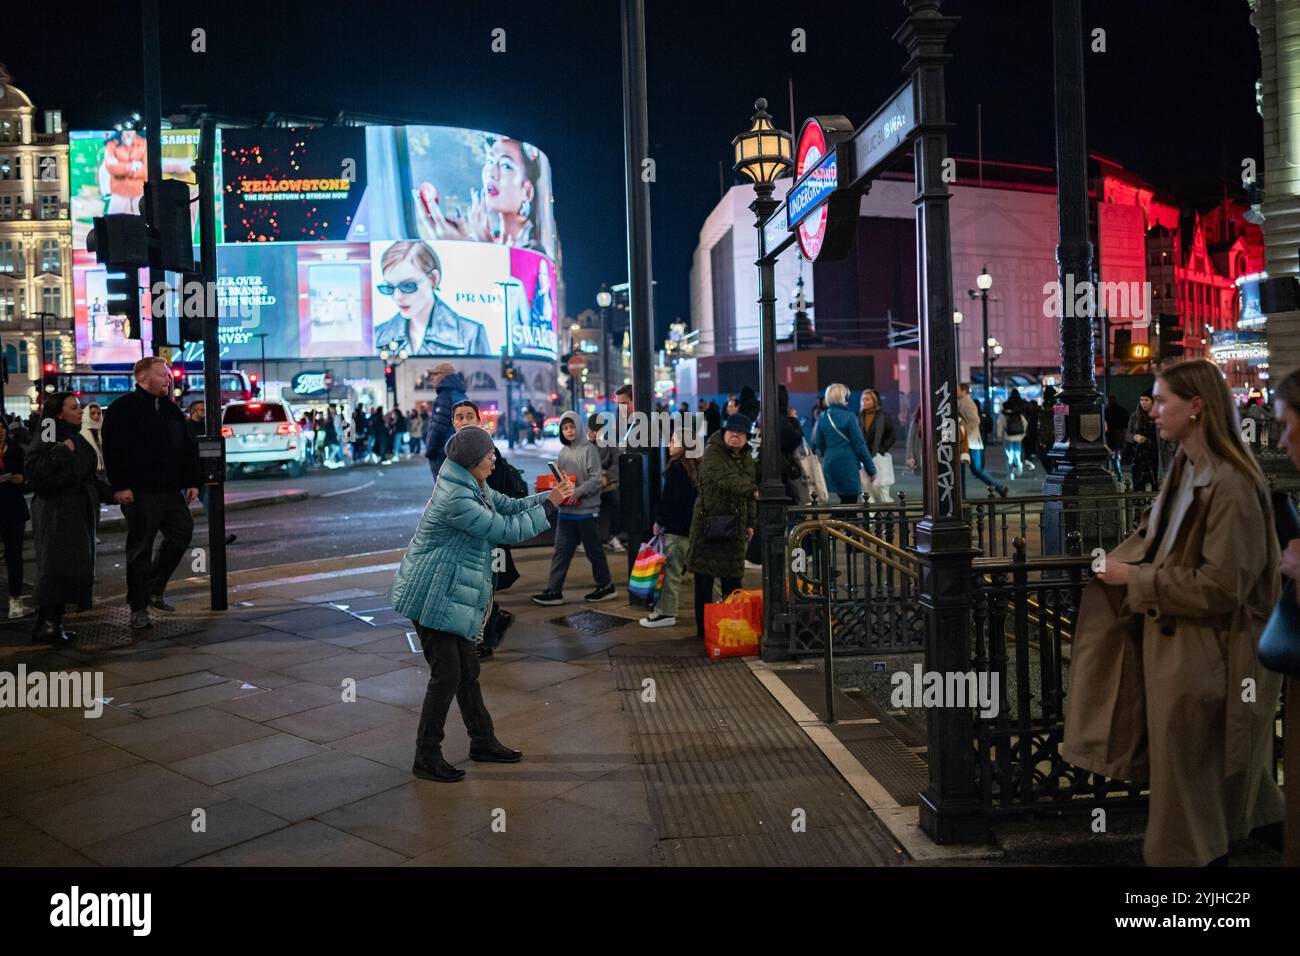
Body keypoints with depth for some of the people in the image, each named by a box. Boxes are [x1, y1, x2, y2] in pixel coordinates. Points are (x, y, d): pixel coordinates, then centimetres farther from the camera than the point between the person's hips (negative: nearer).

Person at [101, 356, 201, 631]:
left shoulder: (171, 409, 15)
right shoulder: (123, 409, -6)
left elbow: (189, 448, 17)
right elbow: (114, 450, -13)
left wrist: (192, 481, 10)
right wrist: (121, 486, -19)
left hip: (172, 491, 7)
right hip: (140, 494, -7)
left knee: (182, 532, 5)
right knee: (140, 549, 1)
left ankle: (154, 589, 22)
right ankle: (139, 608, 10)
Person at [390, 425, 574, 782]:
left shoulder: (471, 486, 9)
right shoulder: (456, 499, -23)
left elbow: (508, 505, 15)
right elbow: (507, 530, -21)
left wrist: (548, 496, 0)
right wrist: (550, 503, -14)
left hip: (447, 598, 10)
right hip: (432, 596, -10)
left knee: (467, 669, 16)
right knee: (446, 674, -5)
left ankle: (483, 742, 28)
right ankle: (426, 758, 7)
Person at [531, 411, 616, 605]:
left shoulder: (589, 449, -8)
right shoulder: (563, 452, 11)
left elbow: (596, 479, -14)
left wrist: (578, 492, -24)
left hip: (586, 509, -6)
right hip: (566, 510, 6)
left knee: (593, 549, 6)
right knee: (561, 550, 5)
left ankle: (606, 586, 21)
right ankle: (554, 590, 7)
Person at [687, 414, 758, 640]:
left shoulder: (747, 458, 14)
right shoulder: (712, 453, -10)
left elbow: (750, 491, 23)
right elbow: (727, 479, -28)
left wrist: (750, 523, 19)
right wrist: (753, 491, -41)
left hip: (734, 525, 6)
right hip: (708, 523, -6)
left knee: (733, 578, 11)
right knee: (705, 578, 0)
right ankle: (704, 628, 8)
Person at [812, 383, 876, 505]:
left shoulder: (822, 418, 4)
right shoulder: (849, 417, -11)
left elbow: (819, 445, 11)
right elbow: (859, 444, -9)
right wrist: (871, 468, -2)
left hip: (830, 464, 6)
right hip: (848, 465, -6)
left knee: (844, 500, 16)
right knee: (851, 500, 1)